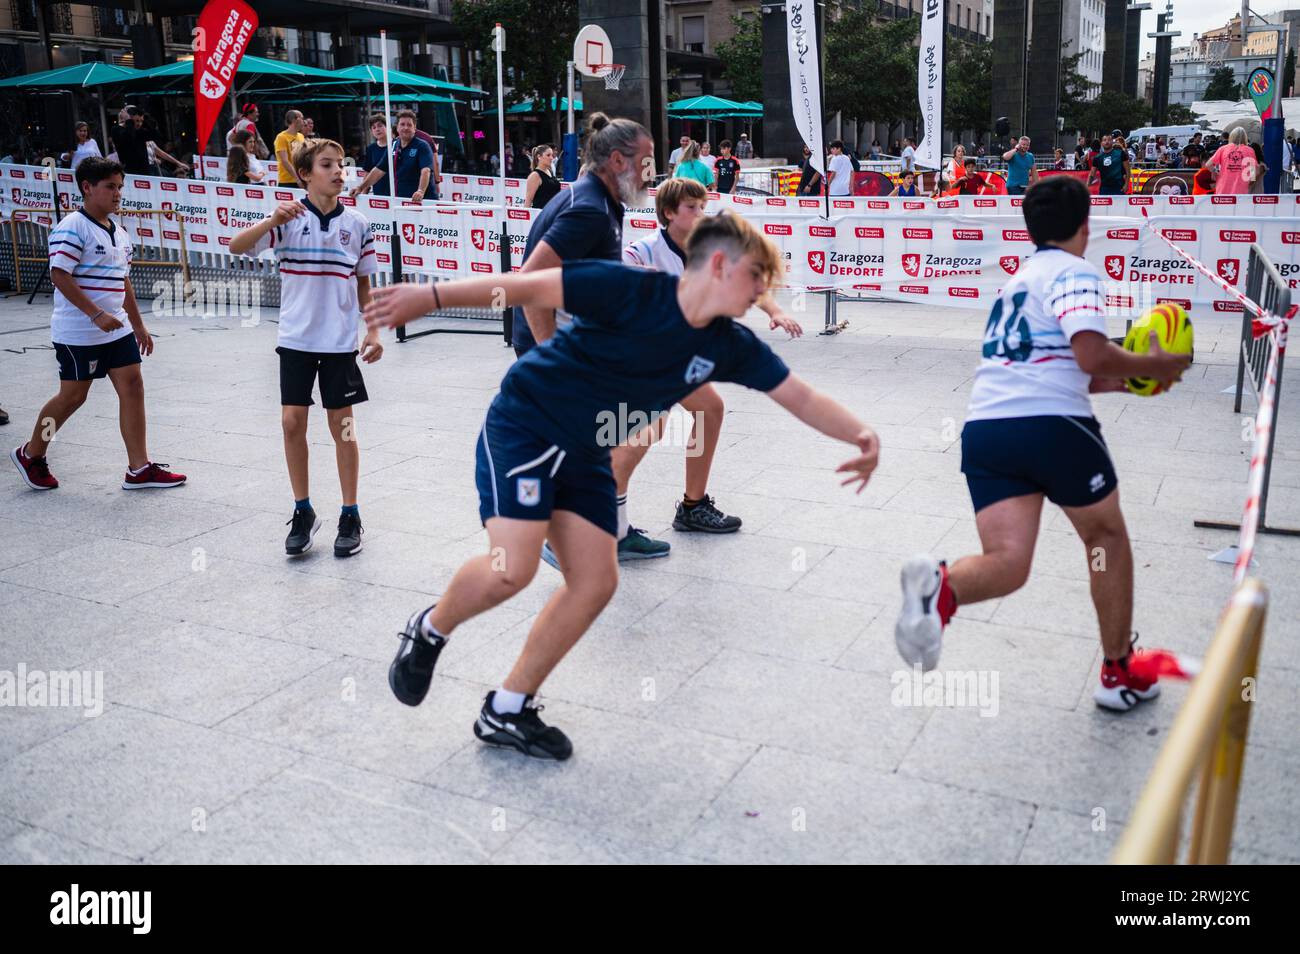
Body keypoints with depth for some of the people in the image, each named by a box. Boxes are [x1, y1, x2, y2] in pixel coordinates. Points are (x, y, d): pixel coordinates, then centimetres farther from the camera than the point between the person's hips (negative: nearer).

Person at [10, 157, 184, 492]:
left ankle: (139, 468, 2)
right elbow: (59, 276, -20)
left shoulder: (118, 231, 13)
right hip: (78, 334, -8)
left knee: (132, 387, 0)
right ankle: (30, 455, 25)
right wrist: (96, 314, -26)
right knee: (73, 395, 2)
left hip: (117, 329, 8)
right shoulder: (71, 228, -12)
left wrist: (138, 324, 20)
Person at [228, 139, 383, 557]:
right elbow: (236, 246, -13)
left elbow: (363, 285, 8)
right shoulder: (287, 217, -2)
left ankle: (350, 516, 15)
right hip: (296, 339, 0)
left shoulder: (357, 223, 2)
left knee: (342, 426, 4)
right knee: (292, 422, 2)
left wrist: (373, 332, 2)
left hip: (340, 342, 0)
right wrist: (273, 220, -27)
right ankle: (303, 512, 18)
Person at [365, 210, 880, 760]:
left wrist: (860, 435, -16)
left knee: (595, 581, -1)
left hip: (585, 456, 7)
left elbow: (802, 396, 0)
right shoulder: (633, 290, -22)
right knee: (512, 568, -19)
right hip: (521, 425, -7)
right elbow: (530, 287, -20)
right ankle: (428, 632, 15)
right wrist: (429, 297, -23)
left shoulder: (730, 347, -4)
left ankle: (507, 711, 14)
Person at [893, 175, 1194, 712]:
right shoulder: (1075, 272, 1)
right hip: (1052, 425, -6)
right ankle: (1120, 672, 29)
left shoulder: (1018, 279, 26)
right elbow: (1091, 354, -15)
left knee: (1006, 564, -1)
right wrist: (1153, 367, 2)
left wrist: (1109, 382, 30)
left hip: (984, 427, 6)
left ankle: (940, 587, -35)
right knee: (1107, 538, 18)